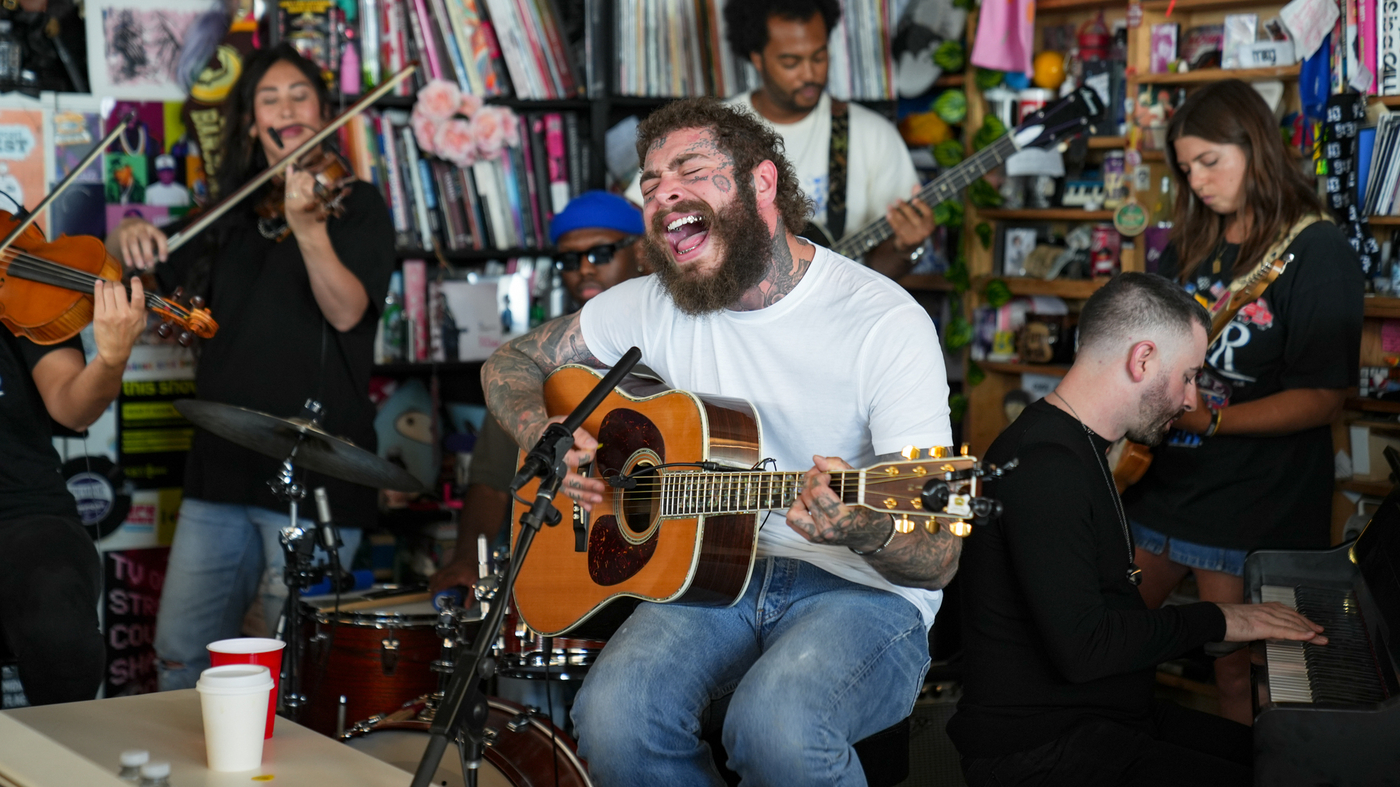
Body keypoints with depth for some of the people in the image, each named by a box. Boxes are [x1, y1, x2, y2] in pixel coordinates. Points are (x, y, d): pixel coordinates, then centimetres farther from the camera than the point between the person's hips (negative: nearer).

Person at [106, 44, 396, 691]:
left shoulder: (356, 205, -1)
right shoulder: (234, 214, 15)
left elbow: (348, 311, -17)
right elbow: (150, 261, 19)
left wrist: (307, 226, -34)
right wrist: (129, 236, -5)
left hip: (314, 467, -6)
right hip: (223, 464, 6)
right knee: (179, 657, 9)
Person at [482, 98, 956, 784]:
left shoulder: (886, 323, -13)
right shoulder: (654, 304, 4)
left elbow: (938, 559, -16)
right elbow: (512, 363, 18)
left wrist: (869, 531, -40)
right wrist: (543, 434, -5)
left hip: (862, 587, -4)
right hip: (710, 567, 4)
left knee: (775, 724, -37)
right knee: (614, 718, -28)